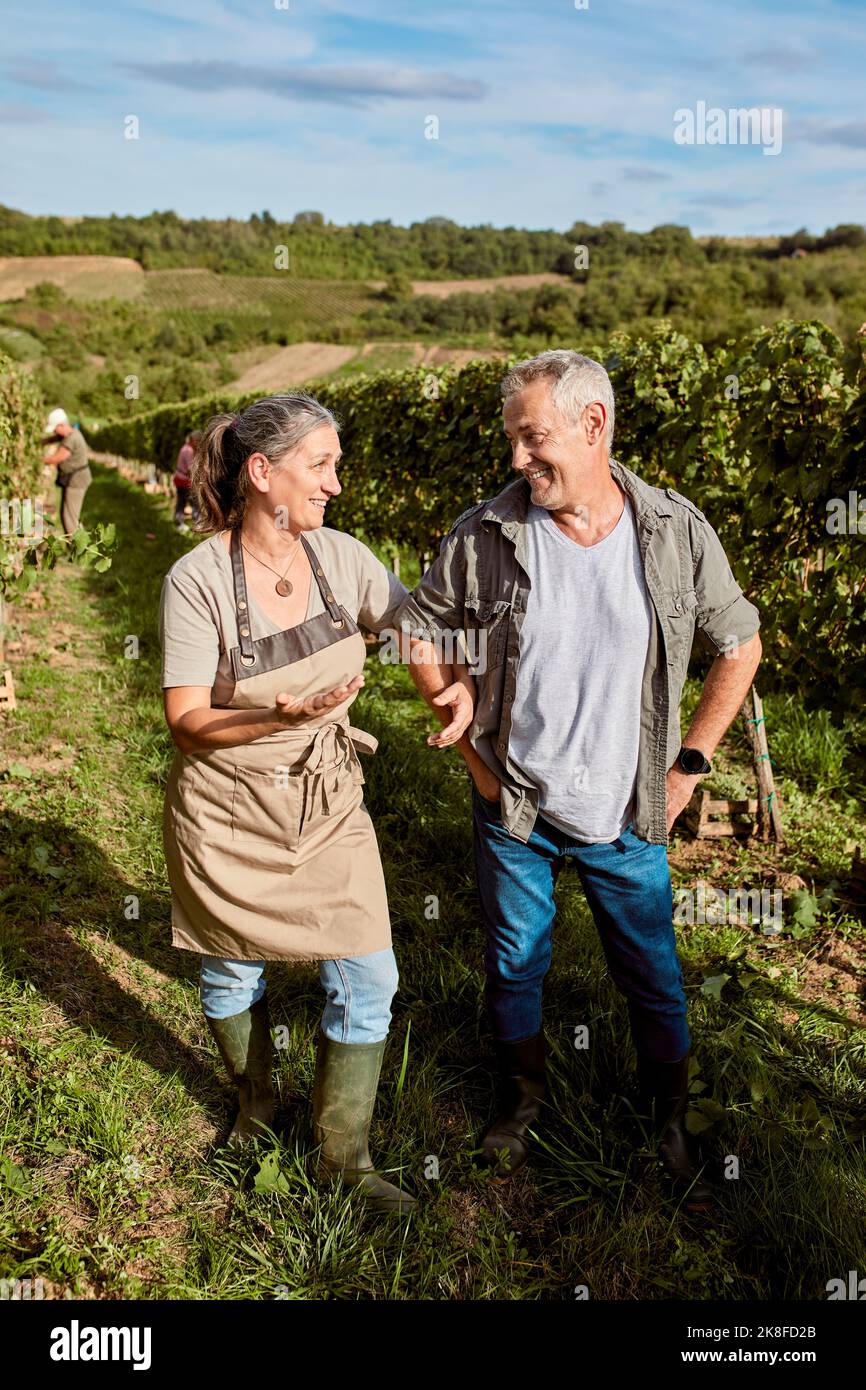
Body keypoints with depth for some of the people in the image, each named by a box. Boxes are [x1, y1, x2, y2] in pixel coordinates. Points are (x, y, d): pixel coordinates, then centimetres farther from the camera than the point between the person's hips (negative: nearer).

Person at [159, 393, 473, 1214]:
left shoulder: (340, 558, -6)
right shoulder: (197, 580, -19)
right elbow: (186, 718, -16)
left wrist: (462, 687, -11)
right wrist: (284, 715, -32)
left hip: (327, 804, 3)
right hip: (228, 814, -3)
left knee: (366, 980, 2)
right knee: (234, 972, 17)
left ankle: (344, 1155, 25)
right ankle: (255, 1102, 49)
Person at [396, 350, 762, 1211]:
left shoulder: (678, 531, -11)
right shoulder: (484, 536, -12)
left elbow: (739, 644, 2)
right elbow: (419, 627, 3)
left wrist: (690, 762, 0)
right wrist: (469, 743, -1)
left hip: (626, 816, 0)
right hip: (513, 809, 0)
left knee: (653, 979, 14)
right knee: (515, 965, 17)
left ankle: (672, 1126, 41)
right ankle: (522, 1101, 45)